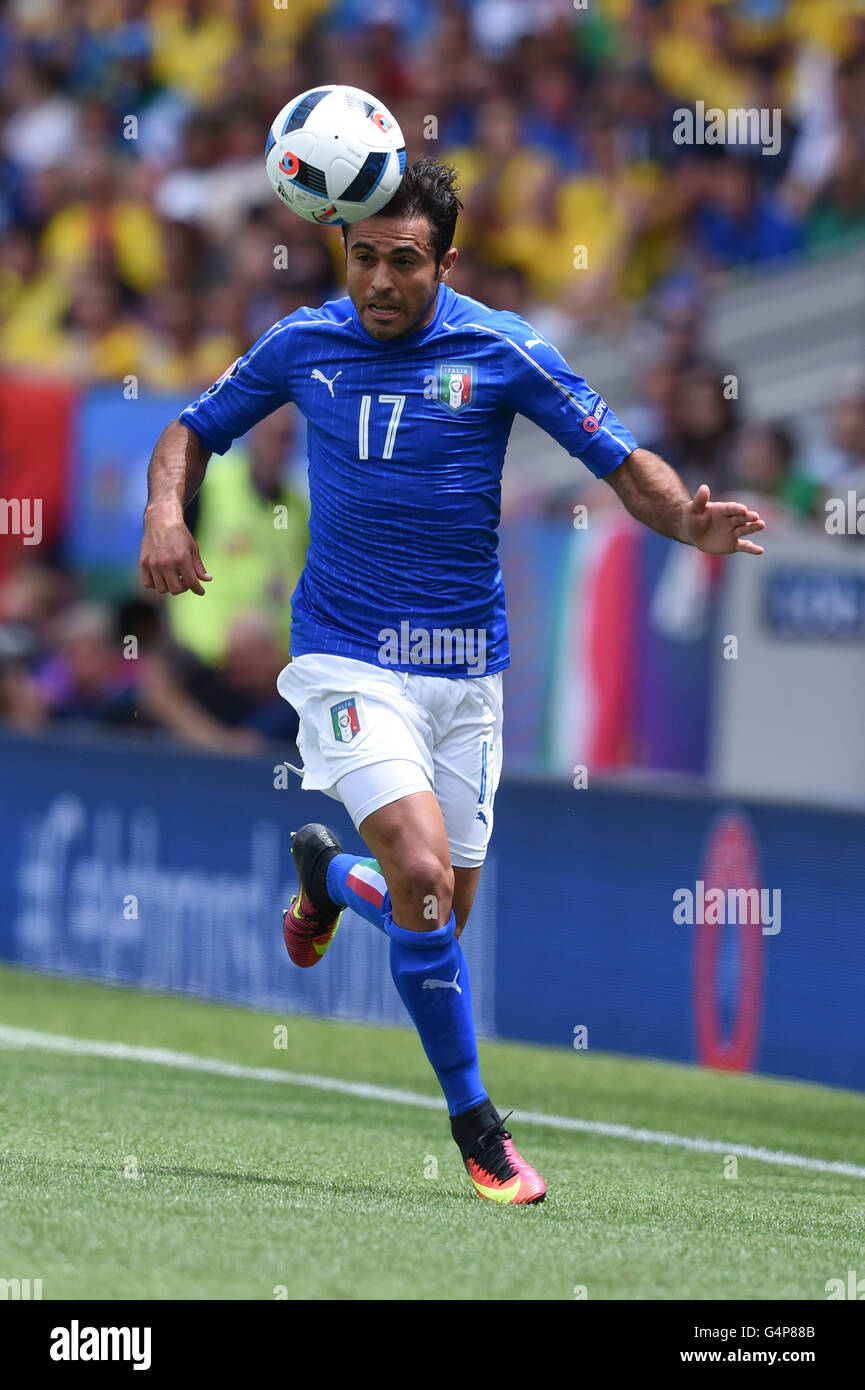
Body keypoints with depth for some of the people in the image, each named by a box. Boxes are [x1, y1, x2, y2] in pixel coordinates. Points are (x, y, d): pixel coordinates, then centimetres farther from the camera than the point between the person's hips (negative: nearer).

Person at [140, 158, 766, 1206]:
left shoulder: (501, 352, -6)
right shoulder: (302, 344, -1)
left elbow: (626, 466, -4)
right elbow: (197, 429, 13)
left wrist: (693, 523, -25)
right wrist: (165, 509, -8)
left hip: (465, 664, 2)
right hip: (348, 657, -2)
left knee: (438, 916, 8)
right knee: (423, 874, -22)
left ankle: (328, 873, 43)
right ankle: (474, 1123, -8)